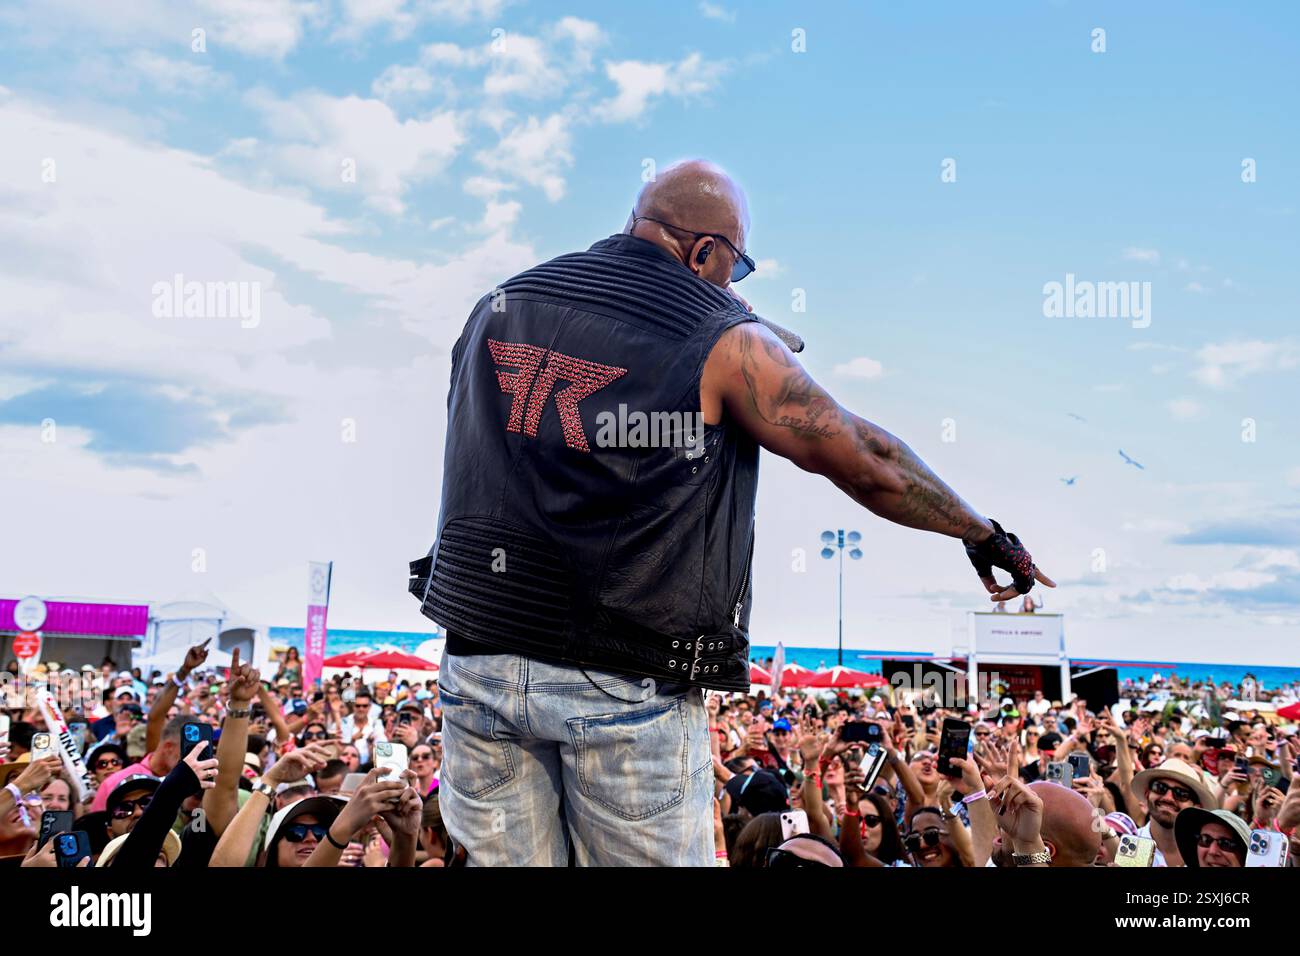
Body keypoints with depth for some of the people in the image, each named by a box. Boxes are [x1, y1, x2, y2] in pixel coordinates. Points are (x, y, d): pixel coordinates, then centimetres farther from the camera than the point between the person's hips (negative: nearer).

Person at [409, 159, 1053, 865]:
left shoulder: (498, 308, 10)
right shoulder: (722, 341, -6)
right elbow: (867, 463, -2)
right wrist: (983, 535, 10)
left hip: (479, 657, 5)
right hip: (626, 682, -4)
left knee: (504, 860, 16)